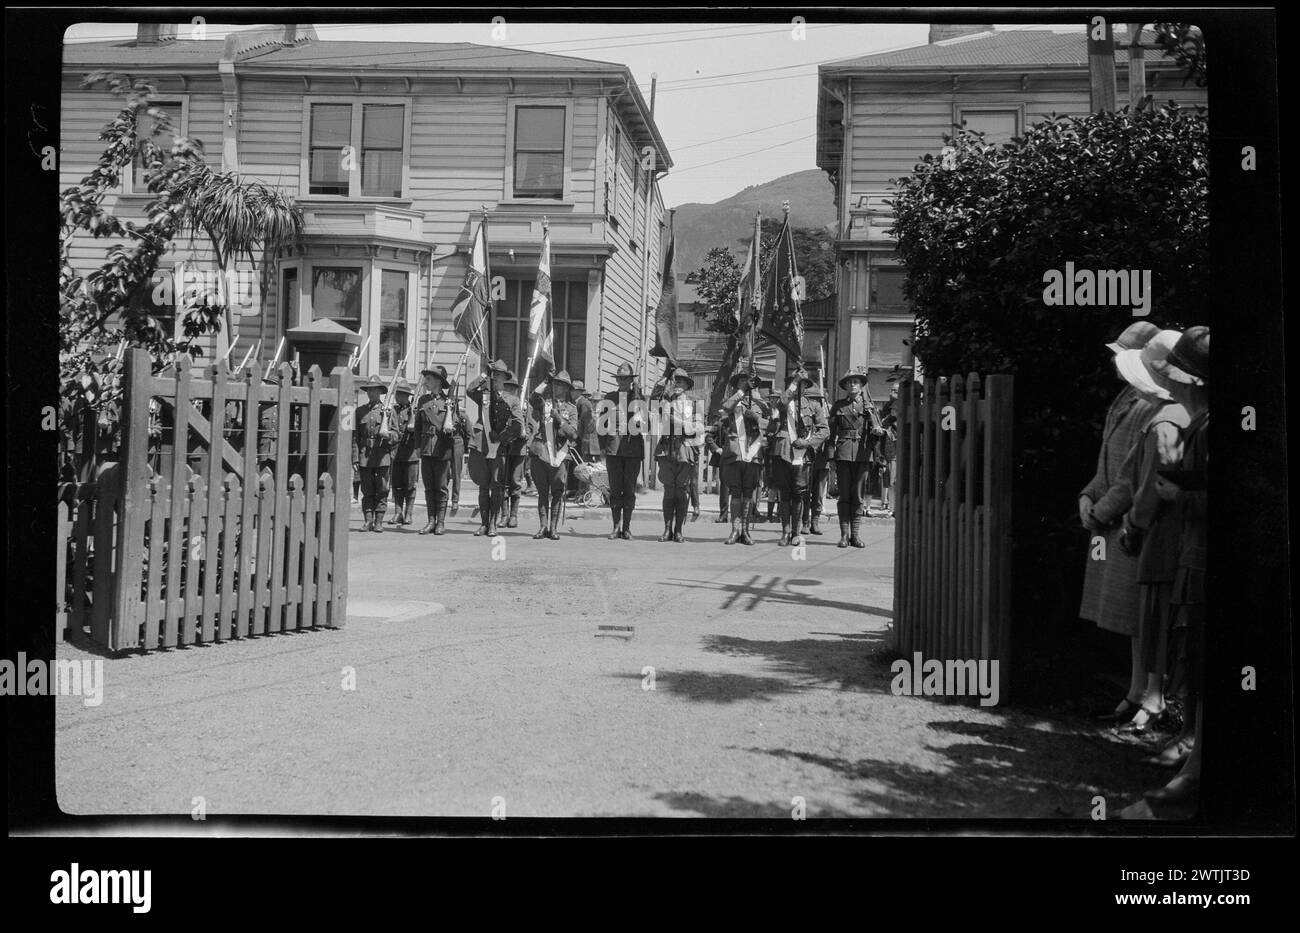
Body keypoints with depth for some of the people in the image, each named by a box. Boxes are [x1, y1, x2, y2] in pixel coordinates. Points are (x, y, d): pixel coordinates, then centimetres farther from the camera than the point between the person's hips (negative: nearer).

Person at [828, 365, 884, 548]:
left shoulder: (869, 406, 11)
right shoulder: (838, 406, 11)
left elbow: (877, 429, 6)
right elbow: (831, 430, 10)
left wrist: (877, 432, -18)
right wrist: (831, 452, 1)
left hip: (862, 453, 0)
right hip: (843, 453, 0)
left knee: (858, 495, 1)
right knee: (844, 495, -1)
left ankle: (855, 534, 5)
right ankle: (844, 534, 2)